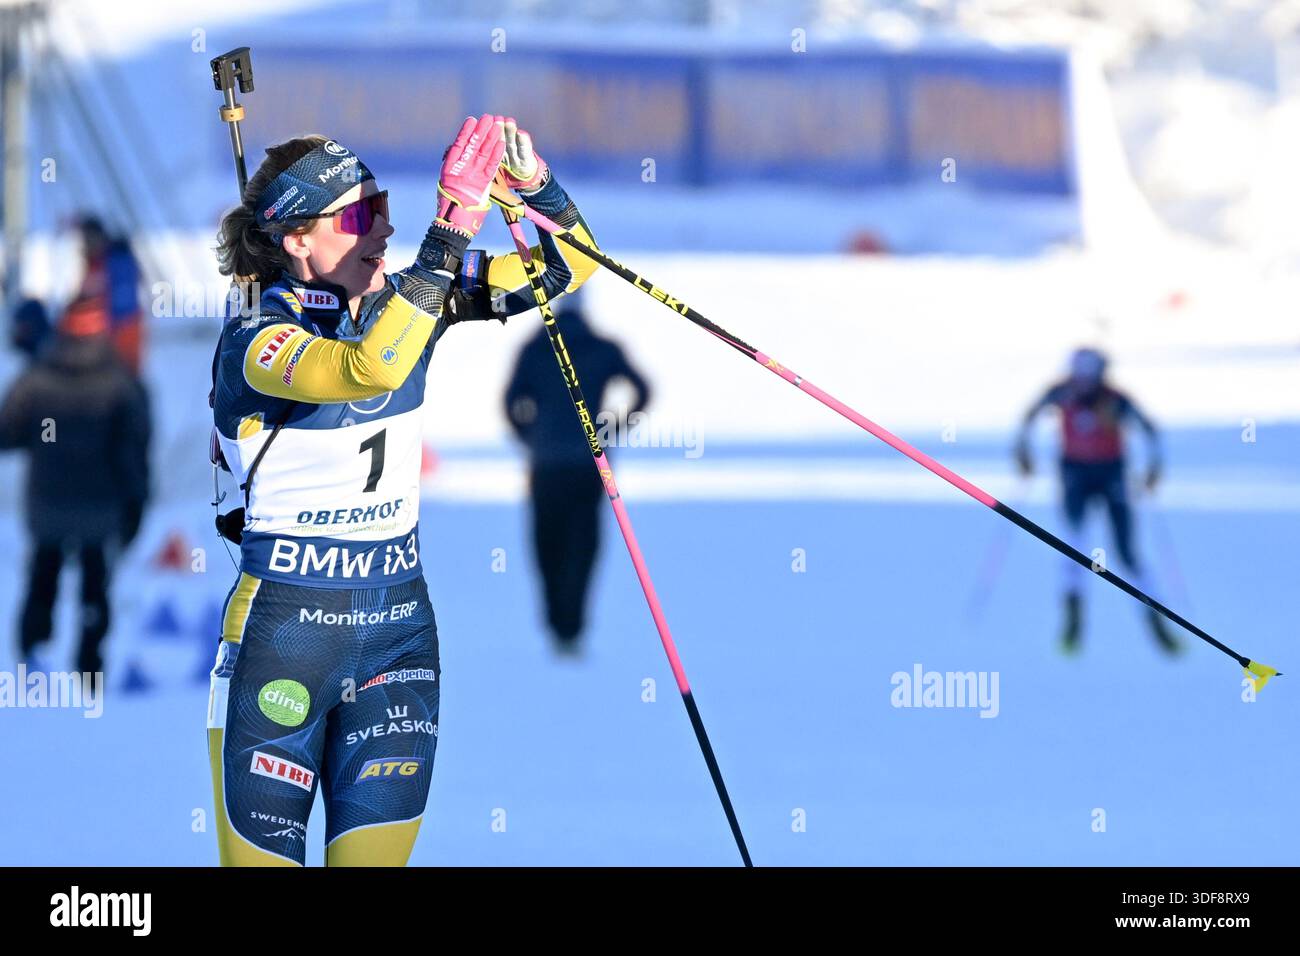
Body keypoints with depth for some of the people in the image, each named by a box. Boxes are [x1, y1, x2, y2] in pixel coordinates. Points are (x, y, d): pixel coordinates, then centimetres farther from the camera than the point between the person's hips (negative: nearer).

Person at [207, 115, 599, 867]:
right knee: (262, 852, 3)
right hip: (287, 628, -5)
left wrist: (535, 183, -16)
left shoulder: (401, 304, 2)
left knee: (377, 849, 2)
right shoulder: (257, 341, -16)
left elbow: (568, 265, 4)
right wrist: (451, 234, -39)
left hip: (399, 625, 5)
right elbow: (368, 368, -37)